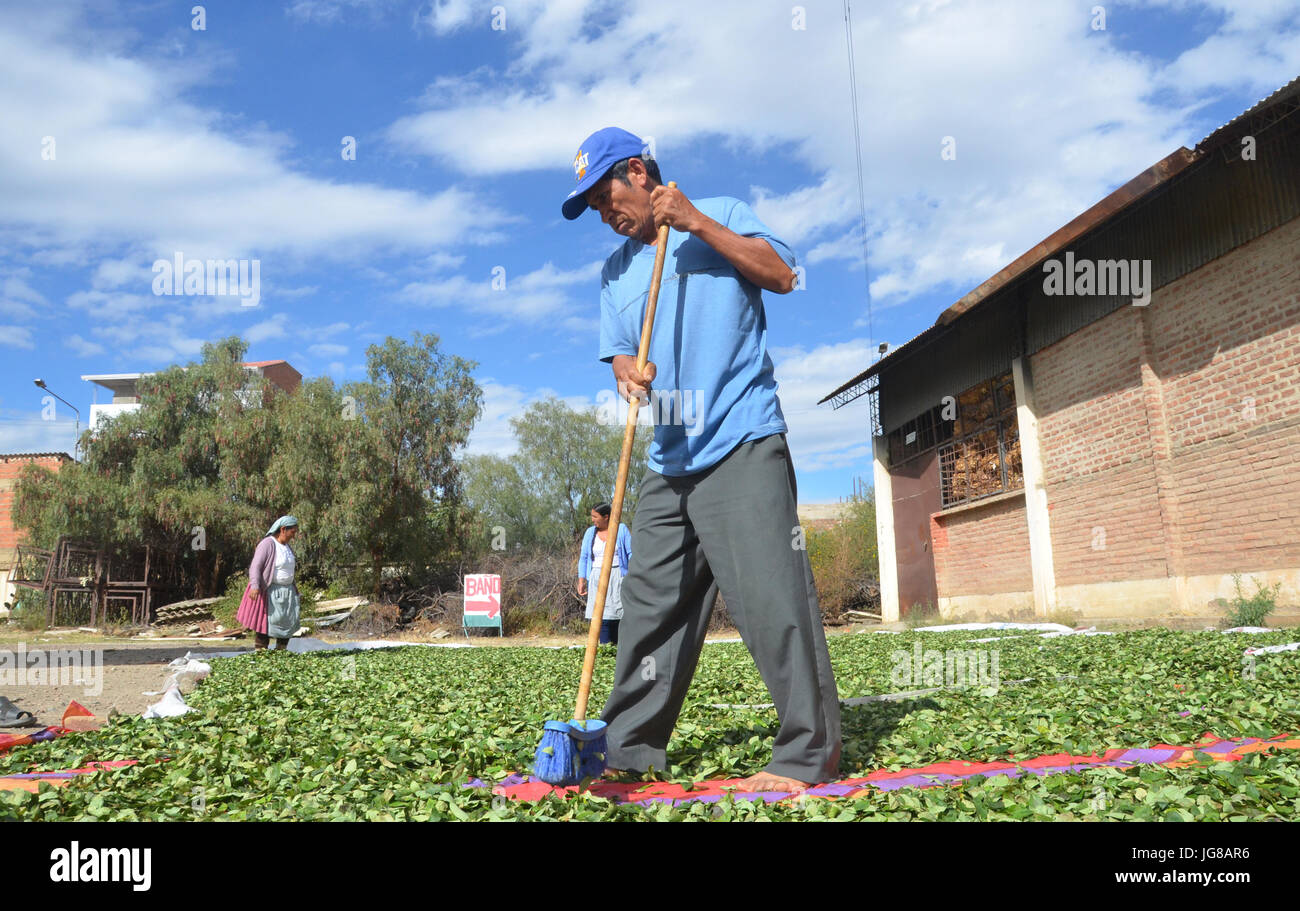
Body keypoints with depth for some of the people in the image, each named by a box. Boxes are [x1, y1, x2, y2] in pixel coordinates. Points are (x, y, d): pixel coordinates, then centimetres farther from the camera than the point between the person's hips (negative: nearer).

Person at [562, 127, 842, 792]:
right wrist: (627, 372, -9)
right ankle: (628, 748, 19)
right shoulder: (616, 271, 21)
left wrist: (696, 223, -9)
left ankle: (809, 753, -3)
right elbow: (620, 355, 15)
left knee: (770, 594, -12)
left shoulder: (721, 215, 8)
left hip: (743, 447, -6)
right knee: (650, 605, 9)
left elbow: (782, 276, -6)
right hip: (668, 461, 6)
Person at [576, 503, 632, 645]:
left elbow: (631, 553, 3)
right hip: (597, 579, 2)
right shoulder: (590, 532, 11)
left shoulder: (621, 529, 4)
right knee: (602, 616, -9)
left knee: (617, 614, -6)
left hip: (617, 578, -2)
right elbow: (584, 557, 13)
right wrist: (581, 580, 3)